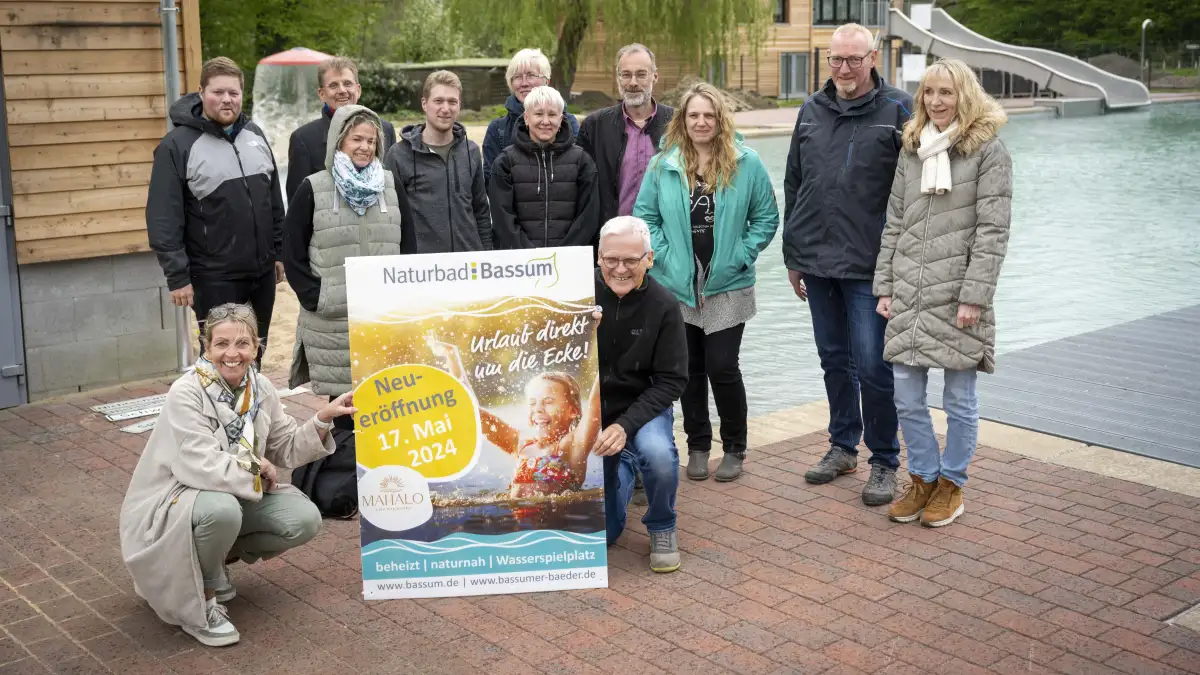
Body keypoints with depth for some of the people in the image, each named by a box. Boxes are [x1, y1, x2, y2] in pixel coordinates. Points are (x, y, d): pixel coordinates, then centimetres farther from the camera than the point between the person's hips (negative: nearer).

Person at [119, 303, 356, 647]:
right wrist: (255, 467, -17)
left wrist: (323, 419, -12)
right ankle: (198, 603, -12)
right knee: (223, 509, -38)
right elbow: (202, 468, -31)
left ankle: (214, 560, 12)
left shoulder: (260, 388, -4)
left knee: (304, 519, -9)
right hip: (172, 503, -7)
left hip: (237, 497, 7)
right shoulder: (186, 394, -23)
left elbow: (287, 450, 1)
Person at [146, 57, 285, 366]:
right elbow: (164, 219, -11)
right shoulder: (177, 145, -9)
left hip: (262, 271, 6)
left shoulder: (254, 134, 9)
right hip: (214, 279, -5)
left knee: (254, 355, 17)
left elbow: (274, 199, 17)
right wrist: (177, 277, -14)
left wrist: (279, 252, 15)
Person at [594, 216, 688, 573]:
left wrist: (626, 425, -22)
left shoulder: (663, 305, -11)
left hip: (642, 408, 0)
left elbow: (671, 380, -10)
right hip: (588, 409, 1)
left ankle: (662, 529, -3)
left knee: (658, 453, -36)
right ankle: (622, 470, 32)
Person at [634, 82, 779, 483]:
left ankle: (734, 449, 14)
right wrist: (663, 255, -6)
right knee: (690, 368, 9)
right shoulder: (663, 165, 0)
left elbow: (767, 218, 2)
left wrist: (740, 255, -6)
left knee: (722, 367, -4)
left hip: (727, 285, -2)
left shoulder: (746, 163, -3)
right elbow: (644, 215, 5)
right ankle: (698, 446, 24)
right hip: (677, 285, 2)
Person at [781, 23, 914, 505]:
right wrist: (793, 255, 14)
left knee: (873, 366, -3)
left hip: (870, 266, -5)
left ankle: (885, 461, 12)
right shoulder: (812, 111, 10)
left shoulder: (897, 110, -4)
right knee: (834, 360, 15)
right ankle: (843, 446, 30)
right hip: (817, 263, 5)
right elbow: (793, 186, 16)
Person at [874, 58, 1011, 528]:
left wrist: (974, 296, -14)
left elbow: (993, 230, -8)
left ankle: (951, 483, 21)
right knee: (906, 398, 7)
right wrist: (884, 287, 8)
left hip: (957, 294, -5)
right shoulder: (911, 150, 13)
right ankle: (923, 478, 24)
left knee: (959, 399, 5)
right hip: (909, 293, 5)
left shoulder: (988, 151, -3)